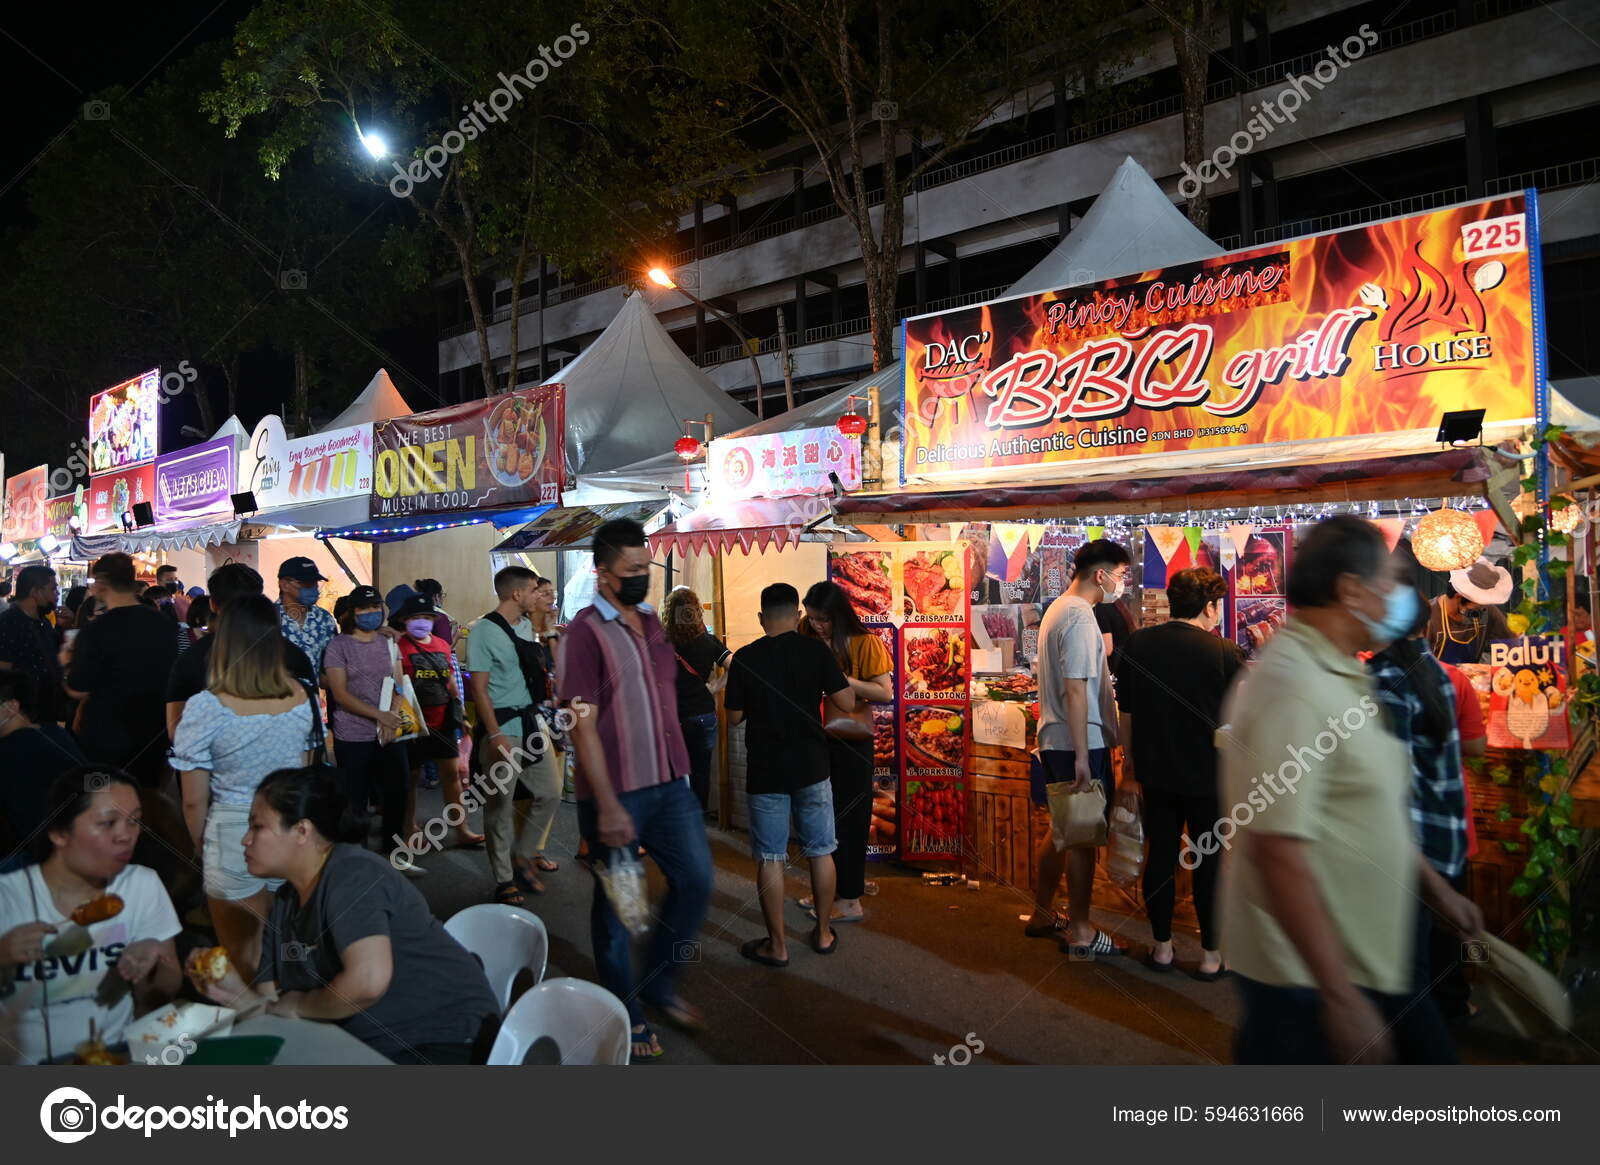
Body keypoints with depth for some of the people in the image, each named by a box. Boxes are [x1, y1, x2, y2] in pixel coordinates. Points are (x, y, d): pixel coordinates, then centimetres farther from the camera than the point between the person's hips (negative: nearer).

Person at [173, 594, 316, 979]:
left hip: (233, 837, -3)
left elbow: (194, 801, -10)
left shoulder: (205, 709, -17)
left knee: (242, 961, 17)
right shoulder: (300, 698, -6)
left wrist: (201, 846, 8)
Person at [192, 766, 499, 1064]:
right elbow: (273, 998, 9)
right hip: (371, 1043, 8)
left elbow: (368, 981, -32)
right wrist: (239, 994, -11)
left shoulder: (352, 875, -20)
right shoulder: (286, 899, 8)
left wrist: (299, 1005, -14)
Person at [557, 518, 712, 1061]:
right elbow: (582, 724, -16)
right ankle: (625, 1011, 25)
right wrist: (607, 805, -19)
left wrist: (681, 769, 15)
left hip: (670, 782, 7)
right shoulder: (586, 631, -12)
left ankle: (659, 982, 29)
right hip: (616, 791, -6)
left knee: (696, 879, 7)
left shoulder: (651, 622, 10)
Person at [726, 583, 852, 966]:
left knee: (770, 859, 7)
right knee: (820, 852, 15)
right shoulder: (816, 650, -7)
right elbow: (846, 704, -8)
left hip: (765, 772, -1)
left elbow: (734, 717, 0)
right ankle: (824, 934, 27)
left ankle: (777, 945, 15)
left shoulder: (744, 658, -7)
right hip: (811, 767, 1)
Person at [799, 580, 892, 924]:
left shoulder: (864, 643, -12)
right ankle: (832, 889, 30)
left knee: (847, 819, 2)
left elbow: (885, 692, -15)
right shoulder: (809, 638, 2)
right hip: (818, 738, 6)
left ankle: (850, 901, 12)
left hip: (851, 742, -5)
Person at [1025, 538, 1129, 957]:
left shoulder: (1058, 608, 13)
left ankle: (1042, 914, 28)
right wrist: (1082, 756, -22)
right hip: (1079, 743, -10)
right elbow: (1075, 690, -23)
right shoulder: (1080, 617, -18)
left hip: (1055, 740, 10)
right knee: (1084, 835, 0)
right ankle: (1080, 932, 9)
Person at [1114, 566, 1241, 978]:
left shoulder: (1136, 644, -3)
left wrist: (1129, 759, 16)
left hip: (1156, 772, 3)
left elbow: (1125, 708, 5)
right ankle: (1211, 955, 20)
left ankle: (1161, 948, 23)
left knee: (1160, 856, 13)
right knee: (1210, 863, 10)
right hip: (1209, 775, -3)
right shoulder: (1225, 652, -15)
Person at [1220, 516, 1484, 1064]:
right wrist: (1339, 994, -28)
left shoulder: (1340, 675, 9)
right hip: (1311, 977, -10)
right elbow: (1277, 850, -30)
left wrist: (1436, 888, 23)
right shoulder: (1293, 687, -25)